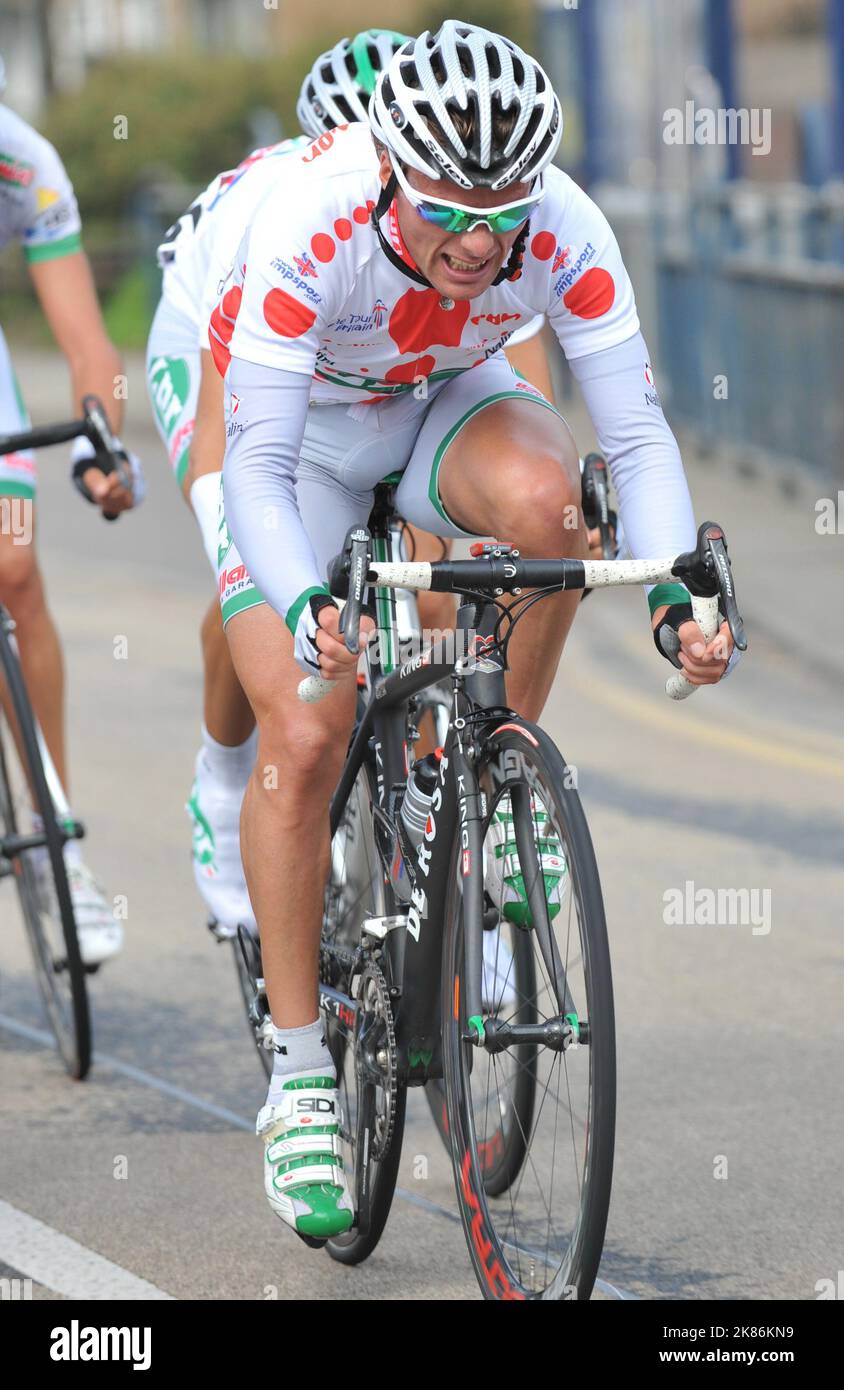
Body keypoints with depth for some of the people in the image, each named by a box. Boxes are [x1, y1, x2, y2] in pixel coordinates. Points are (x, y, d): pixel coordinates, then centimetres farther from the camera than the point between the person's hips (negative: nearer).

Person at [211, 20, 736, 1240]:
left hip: (446, 404, 2)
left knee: (544, 497, -33)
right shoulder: (308, 227, -37)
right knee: (304, 738, -14)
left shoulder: (566, 234, -30)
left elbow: (636, 434, -27)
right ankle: (299, 1076, -1)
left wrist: (675, 592, -44)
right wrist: (304, 607, -54)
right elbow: (259, 464, -37)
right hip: (300, 428, -2)